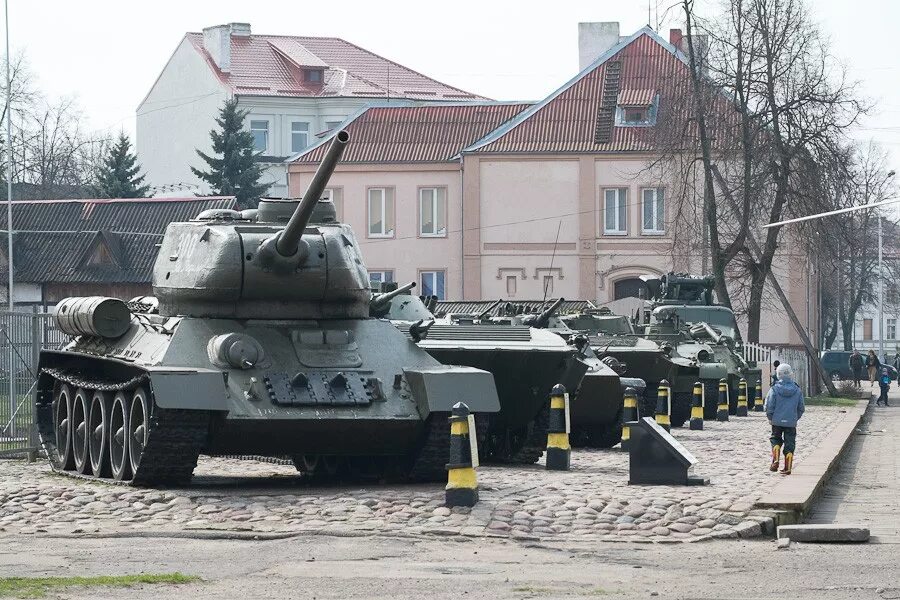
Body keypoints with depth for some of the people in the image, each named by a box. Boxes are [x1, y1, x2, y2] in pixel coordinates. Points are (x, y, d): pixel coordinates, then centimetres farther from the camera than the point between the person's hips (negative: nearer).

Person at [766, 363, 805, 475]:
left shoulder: (774, 390, -9)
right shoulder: (797, 390, -1)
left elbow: (769, 406, -7)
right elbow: (801, 408, 6)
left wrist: (770, 418, 8)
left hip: (777, 421, -1)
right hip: (791, 423, 1)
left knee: (776, 440, 18)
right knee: (789, 445, 7)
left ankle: (775, 461, 0)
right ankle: (788, 467, 4)